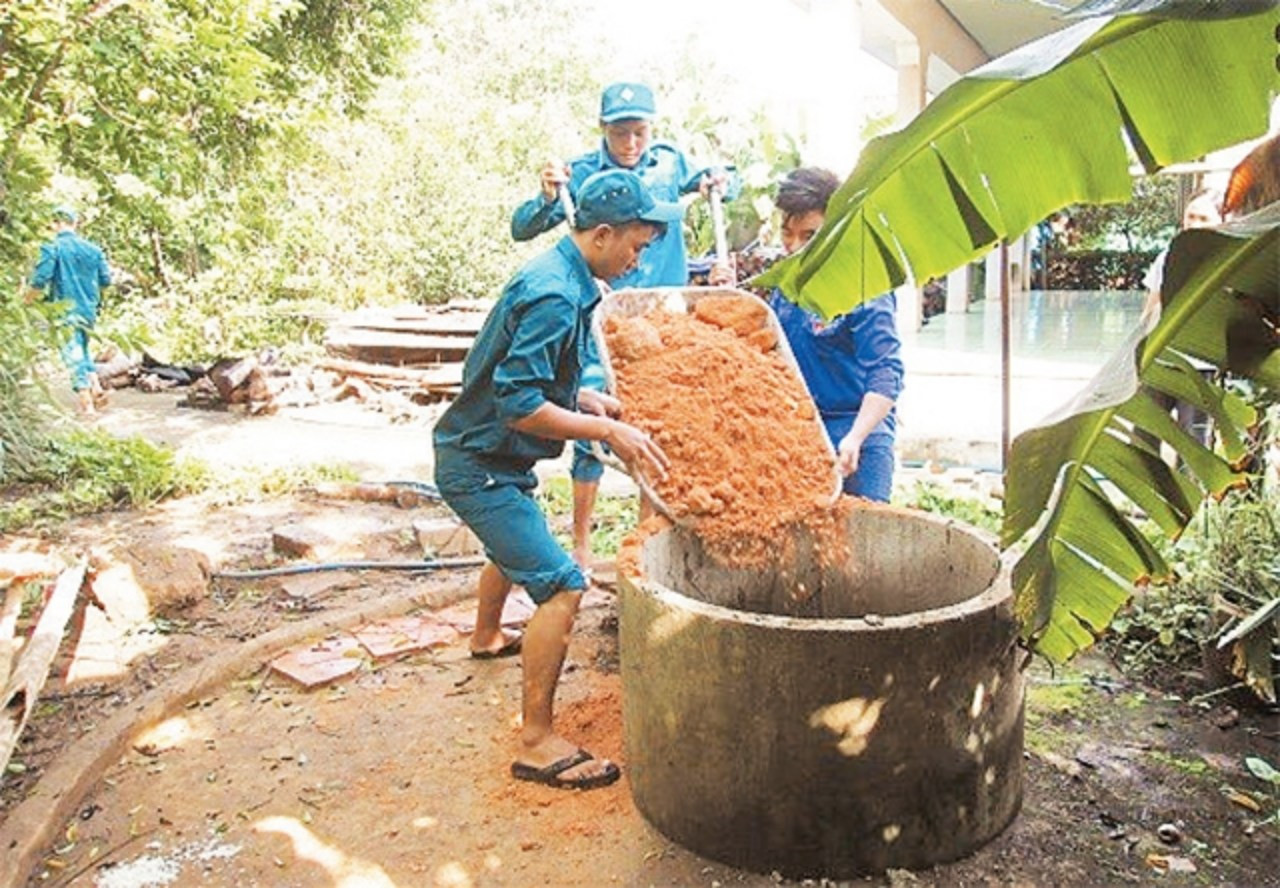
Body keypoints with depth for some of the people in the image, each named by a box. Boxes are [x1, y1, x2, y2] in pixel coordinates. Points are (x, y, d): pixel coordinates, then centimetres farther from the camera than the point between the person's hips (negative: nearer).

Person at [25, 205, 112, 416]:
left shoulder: (52, 248, -10)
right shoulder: (92, 249, 3)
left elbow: (40, 280, -14)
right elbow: (105, 280, 6)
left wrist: (28, 300, 4)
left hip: (65, 310, -5)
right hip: (89, 309, 5)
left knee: (73, 353, 1)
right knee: (81, 349, 24)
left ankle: (86, 403, 0)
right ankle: (96, 388, 10)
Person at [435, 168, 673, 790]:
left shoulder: (559, 275, 7)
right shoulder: (555, 296, -25)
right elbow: (520, 406, -30)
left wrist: (585, 398, 5)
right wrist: (607, 430, -25)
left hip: (487, 458, 11)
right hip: (480, 466, -11)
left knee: (515, 544, 35)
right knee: (561, 586, -16)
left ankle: (488, 638, 62)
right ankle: (536, 744, -7)